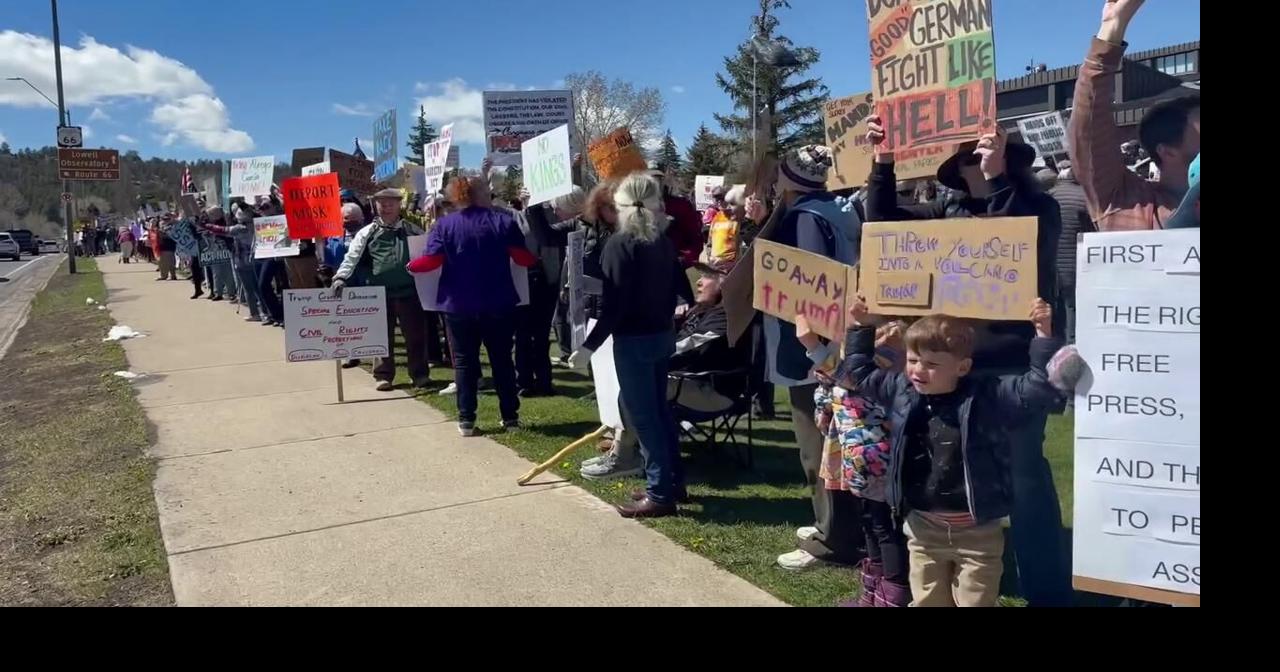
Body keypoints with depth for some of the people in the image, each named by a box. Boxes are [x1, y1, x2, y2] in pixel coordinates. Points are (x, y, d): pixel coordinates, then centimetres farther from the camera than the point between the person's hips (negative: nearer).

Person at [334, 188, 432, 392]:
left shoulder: (412, 230, 6)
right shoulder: (367, 233, 3)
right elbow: (352, 257, -5)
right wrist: (341, 277, -20)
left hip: (408, 290, 0)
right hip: (379, 293, 0)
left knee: (415, 334, 5)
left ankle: (420, 374, 16)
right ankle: (384, 375, 17)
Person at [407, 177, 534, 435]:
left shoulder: (444, 225, 0)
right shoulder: (503, 220, -2)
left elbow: (433, 260, -8)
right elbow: (524, 258, -3)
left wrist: (412, 266, 12)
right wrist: (535, 259, 20)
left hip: (459, 306, 0)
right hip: (498, 304, 0)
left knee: (464, 362, 9)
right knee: (502, 360, 11)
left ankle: (466, 420, 6)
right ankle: (510, 417, 14)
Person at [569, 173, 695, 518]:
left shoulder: (618, 244, -14)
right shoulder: (663, 242, 6)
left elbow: (614, 304, -20)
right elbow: (681, 287, 13)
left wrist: (589, 346, -17)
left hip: (634, 339, -8)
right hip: (662, 334, 8)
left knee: (642, 415, -1)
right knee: (659, 408, 18)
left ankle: (660, 494, 4)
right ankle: (673, 480, 26)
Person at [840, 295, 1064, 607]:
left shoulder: (989, 395, -12)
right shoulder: (901, 391, 0)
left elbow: (1042, 386, -17)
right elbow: (860, 371, 14)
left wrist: (1044, 335, -24)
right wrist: (862, 328, 12)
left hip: (977, 532, -4)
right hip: (923, 528, 4)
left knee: (976, 601, 7)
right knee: (927, 601, 17)